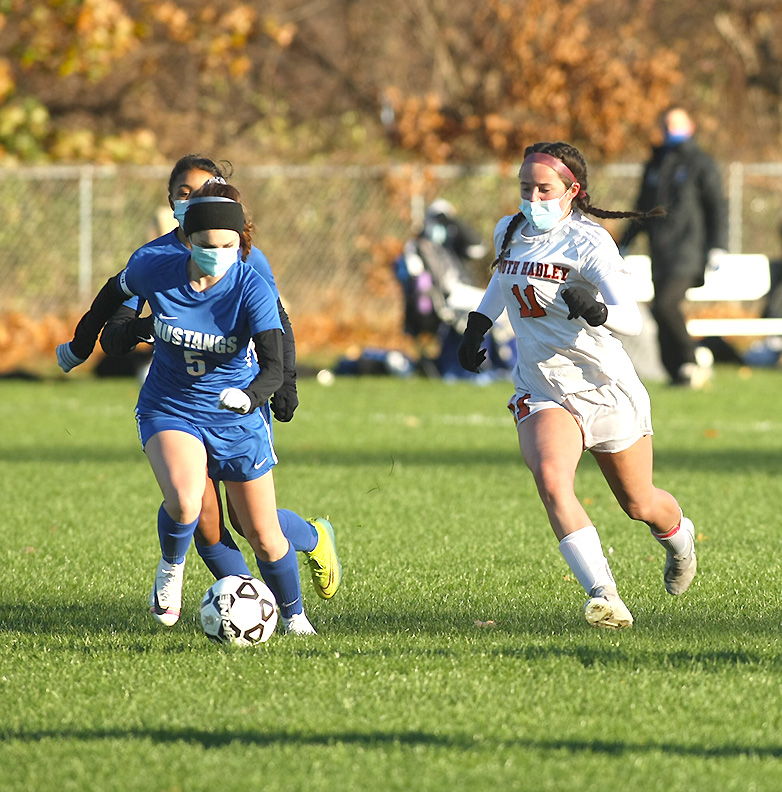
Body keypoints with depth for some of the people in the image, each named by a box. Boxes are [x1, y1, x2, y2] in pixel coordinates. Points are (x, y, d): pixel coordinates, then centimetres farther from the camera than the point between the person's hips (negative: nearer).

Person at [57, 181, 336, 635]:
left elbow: (274, 368, -31)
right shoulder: (155, 271, -17)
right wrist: (82, 343, 18)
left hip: (238, 420, 0)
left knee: (264, 537, 5)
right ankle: (171, 565, 2)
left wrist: (249, 396, -52)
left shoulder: (252, 289, -22)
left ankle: (293, 614, 32)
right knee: (183, 501, -30)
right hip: (169, 408, 0)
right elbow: (116, 291, 7)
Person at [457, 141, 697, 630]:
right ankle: (603, 595, -34)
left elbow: (633, 321, -27)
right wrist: (478, 325, 16)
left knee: (640, 505, 14)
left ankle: (680, 538, 52)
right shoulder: (510, 233, 2)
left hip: (607, 388, -3)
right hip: (543, 391, 3)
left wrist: (595, 310, -47)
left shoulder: (589, 243, -17)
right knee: (551, 479, -29)